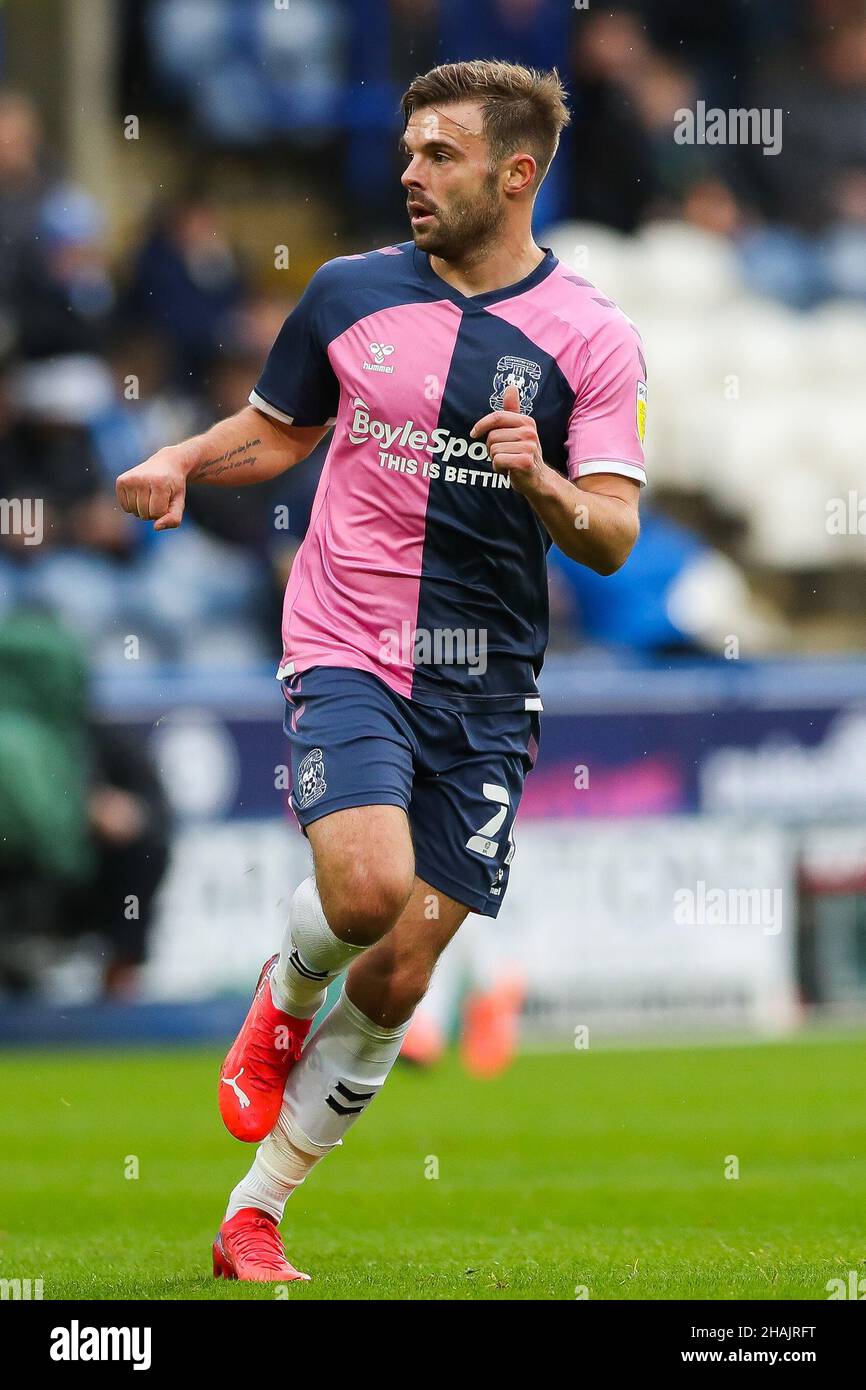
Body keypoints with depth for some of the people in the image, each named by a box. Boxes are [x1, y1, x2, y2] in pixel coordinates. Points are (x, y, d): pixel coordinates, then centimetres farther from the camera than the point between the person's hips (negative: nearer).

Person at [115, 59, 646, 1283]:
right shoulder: (349, 294, 3)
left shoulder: (593, 340, -2)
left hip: (483, 684, 1)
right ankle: (284, 997, 9)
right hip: (348, 655, -1)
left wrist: (543, 484, -26)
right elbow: (274, 430, 19)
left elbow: (612, 538, -6)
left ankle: (254, 1215, 15)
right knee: (367, 887, -27)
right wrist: (179, 463, 0)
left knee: (399, 977, 0)